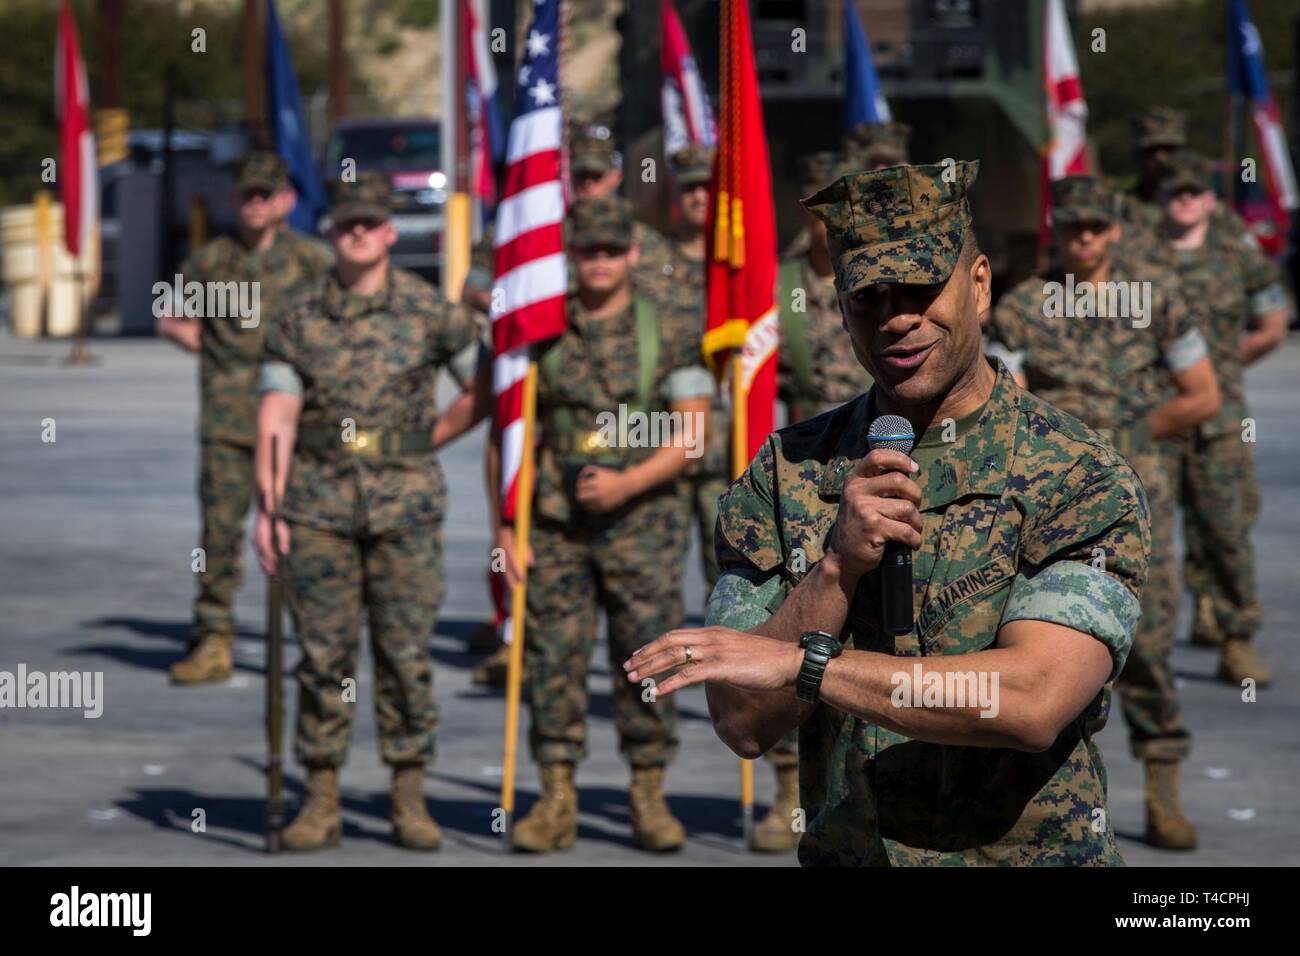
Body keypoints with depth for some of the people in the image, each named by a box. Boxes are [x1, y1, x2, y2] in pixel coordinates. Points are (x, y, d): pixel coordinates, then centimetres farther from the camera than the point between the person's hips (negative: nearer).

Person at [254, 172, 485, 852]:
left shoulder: (429, 312, 2)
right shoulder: (298, 318, 5)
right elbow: (277, 415, 1)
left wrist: (432, 437, 5)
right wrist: (267, 506, -6)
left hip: (404, 500, -1)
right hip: (320, 503, 1)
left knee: (406, 653, 1)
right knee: (323, 654, 2)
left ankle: (410, 799, 9)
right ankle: (320, 800, 9)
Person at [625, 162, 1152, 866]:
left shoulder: (1083, 481, -8)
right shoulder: (785, 473, 2)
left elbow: (1035, 701, -21)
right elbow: (744, 724, -4)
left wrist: (796, 663, -21)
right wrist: (837, 568, -17)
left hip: (1028, 854, -2)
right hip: (838, 855, 3)